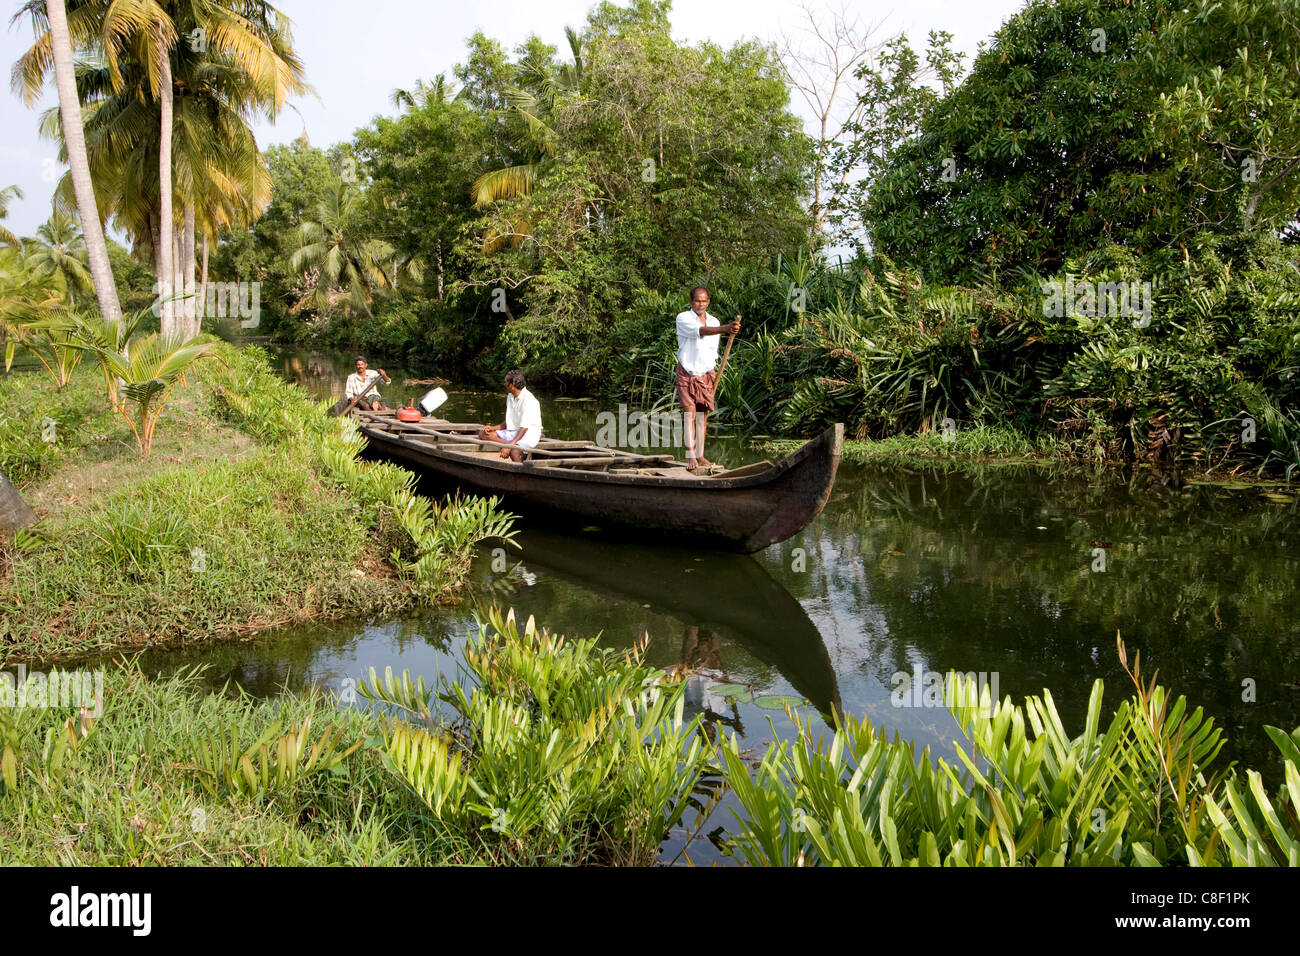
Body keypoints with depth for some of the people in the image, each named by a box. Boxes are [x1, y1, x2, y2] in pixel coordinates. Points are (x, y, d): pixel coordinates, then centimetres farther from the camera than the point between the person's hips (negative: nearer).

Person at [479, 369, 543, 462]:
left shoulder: (528, 399, -17)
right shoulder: (510, 397, 12)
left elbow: (524, 427, -24)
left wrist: (510, 445, -32)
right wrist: (493, 428, 4)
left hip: (528, 434, -10)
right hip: (512, 433, 10)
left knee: (514, 452, -39)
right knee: (482, 434, -6)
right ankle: (510, 444, -23)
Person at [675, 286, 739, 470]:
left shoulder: (714, 322, 8)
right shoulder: (683, 318, -9)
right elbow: (700, 331, -29)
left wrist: (712, 377, 15)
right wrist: (725, 328, -43)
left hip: (706, 374, 4)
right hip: (687, 373, -4)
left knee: (703, 415, 4)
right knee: (689, 413, -11)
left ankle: (700, 456, 9)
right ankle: (690, 457, -15)